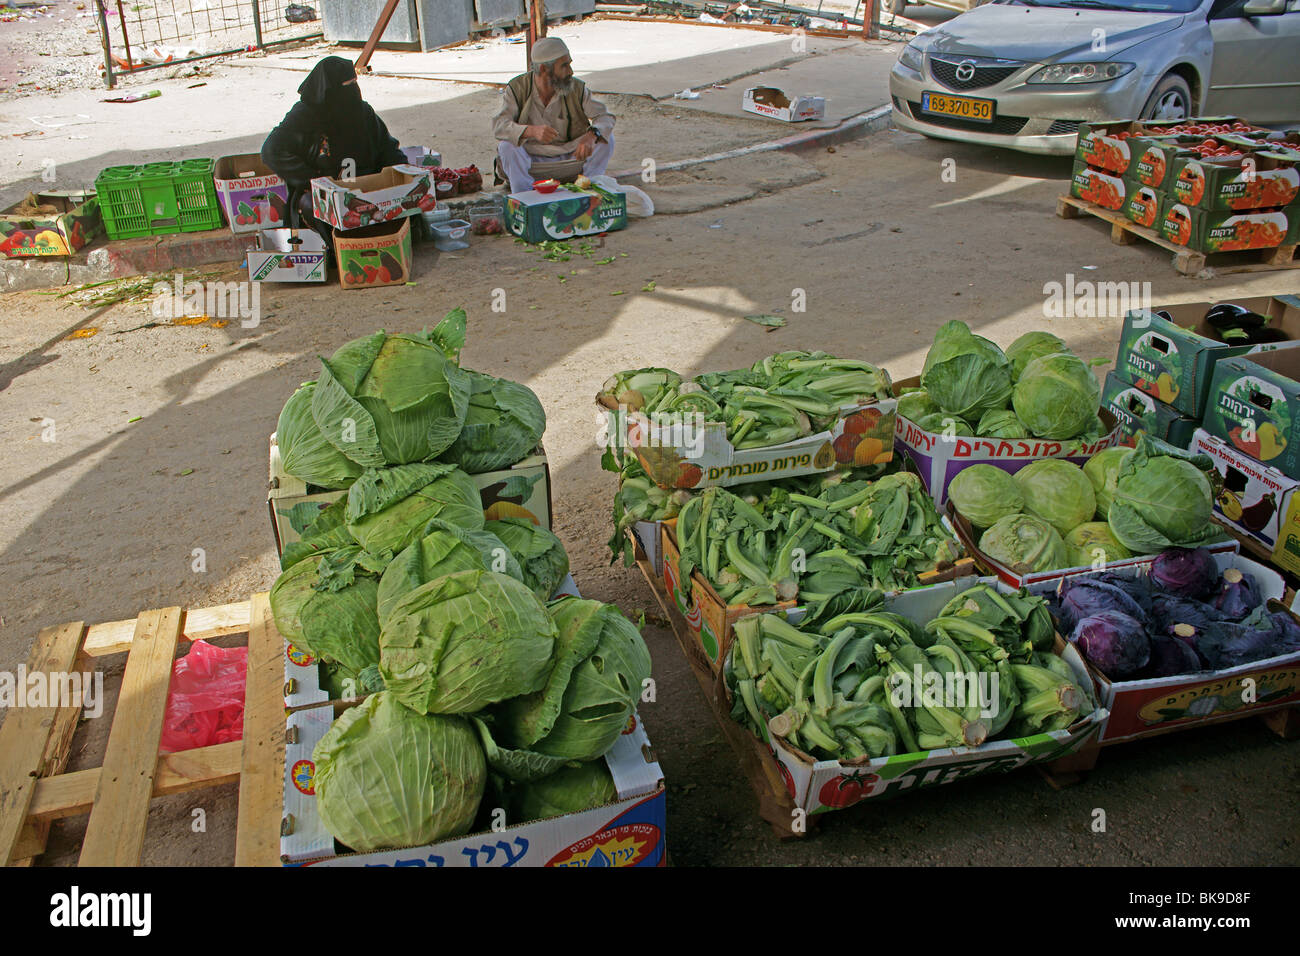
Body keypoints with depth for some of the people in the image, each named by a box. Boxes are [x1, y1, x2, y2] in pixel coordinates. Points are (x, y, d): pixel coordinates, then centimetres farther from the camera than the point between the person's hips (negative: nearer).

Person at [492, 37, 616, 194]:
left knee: (606, 138, -16)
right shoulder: (517, 88, -8)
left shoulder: (577, 88, -2)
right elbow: (499, 125, -20)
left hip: (571, 157, 2)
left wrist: (591, 136, -34)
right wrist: (532, 131, -43)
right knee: (507, 146, -30)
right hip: (531, 161, -2)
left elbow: (605, 117, -7)